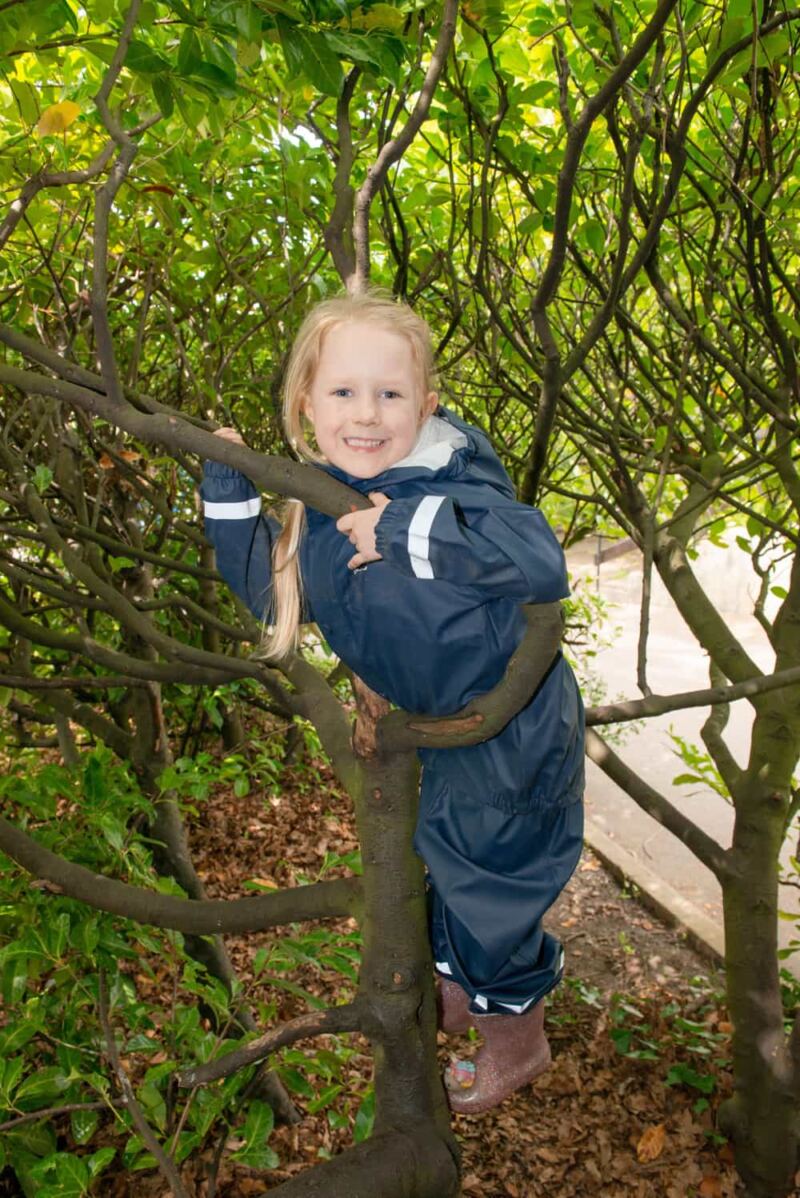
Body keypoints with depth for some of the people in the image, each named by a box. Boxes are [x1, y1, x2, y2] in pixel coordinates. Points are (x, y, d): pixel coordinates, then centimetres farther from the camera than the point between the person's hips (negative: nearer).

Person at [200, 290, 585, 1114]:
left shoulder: (450, 485, -30)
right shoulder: (316, 513, -7)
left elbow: (543, 564, -43)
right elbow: (265, 590, 7)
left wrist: (410, 528, -44)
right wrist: (227, 489, -1)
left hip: (512, 730, -7)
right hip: (437, 731, 7)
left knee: (485, 879, 13)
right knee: (436, 857, 28)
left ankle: (518, 1037, 46)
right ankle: (459, 989, 61)